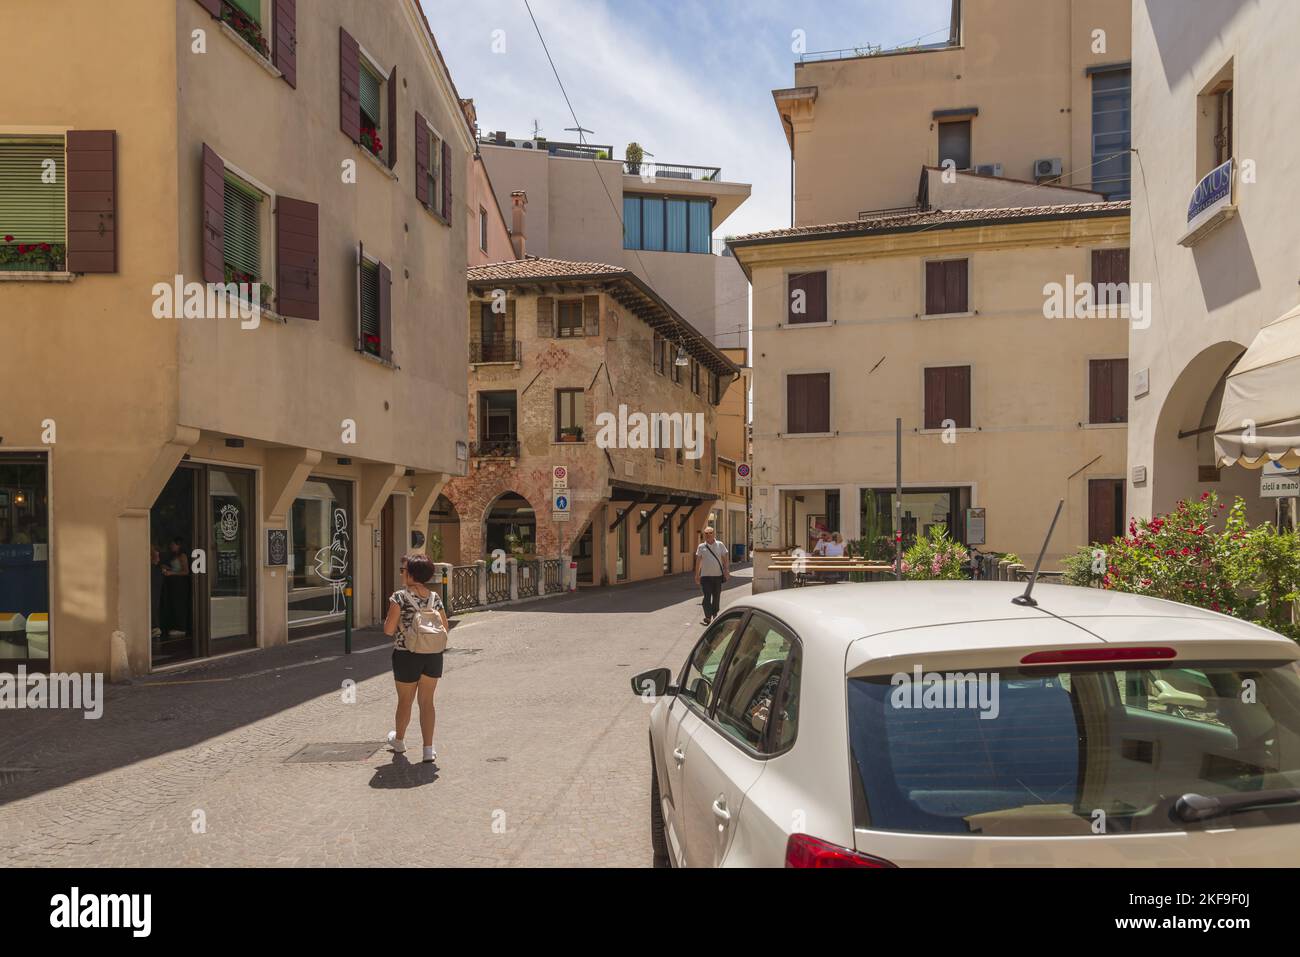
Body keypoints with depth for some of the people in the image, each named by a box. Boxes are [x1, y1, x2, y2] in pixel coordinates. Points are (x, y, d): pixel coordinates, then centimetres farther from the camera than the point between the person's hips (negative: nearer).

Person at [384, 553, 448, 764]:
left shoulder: (400, 597, -13)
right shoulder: (435, 597, 0)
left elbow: (389, 630, -15)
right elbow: (445, 629, 3)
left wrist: (387, 621, 7)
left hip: (406, 655, -3)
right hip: (433, 655, 3)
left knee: (405, 700, 15)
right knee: (427, 701, 9)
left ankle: (399, 740, 38)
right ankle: (428, 749, 7)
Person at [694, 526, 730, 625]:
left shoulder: (720, 545, 2)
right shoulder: (701, 547, 3)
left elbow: (725, 559, 6)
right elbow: (698, 561, 8)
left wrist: (726, 570, -4)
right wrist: (697, 575, 7)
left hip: (718, 575, 1)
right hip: (705, 576, -1)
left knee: (716, 597, 11)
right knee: (707, 597, -8)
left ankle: (715, 614, 28)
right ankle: (708, 617, -10)